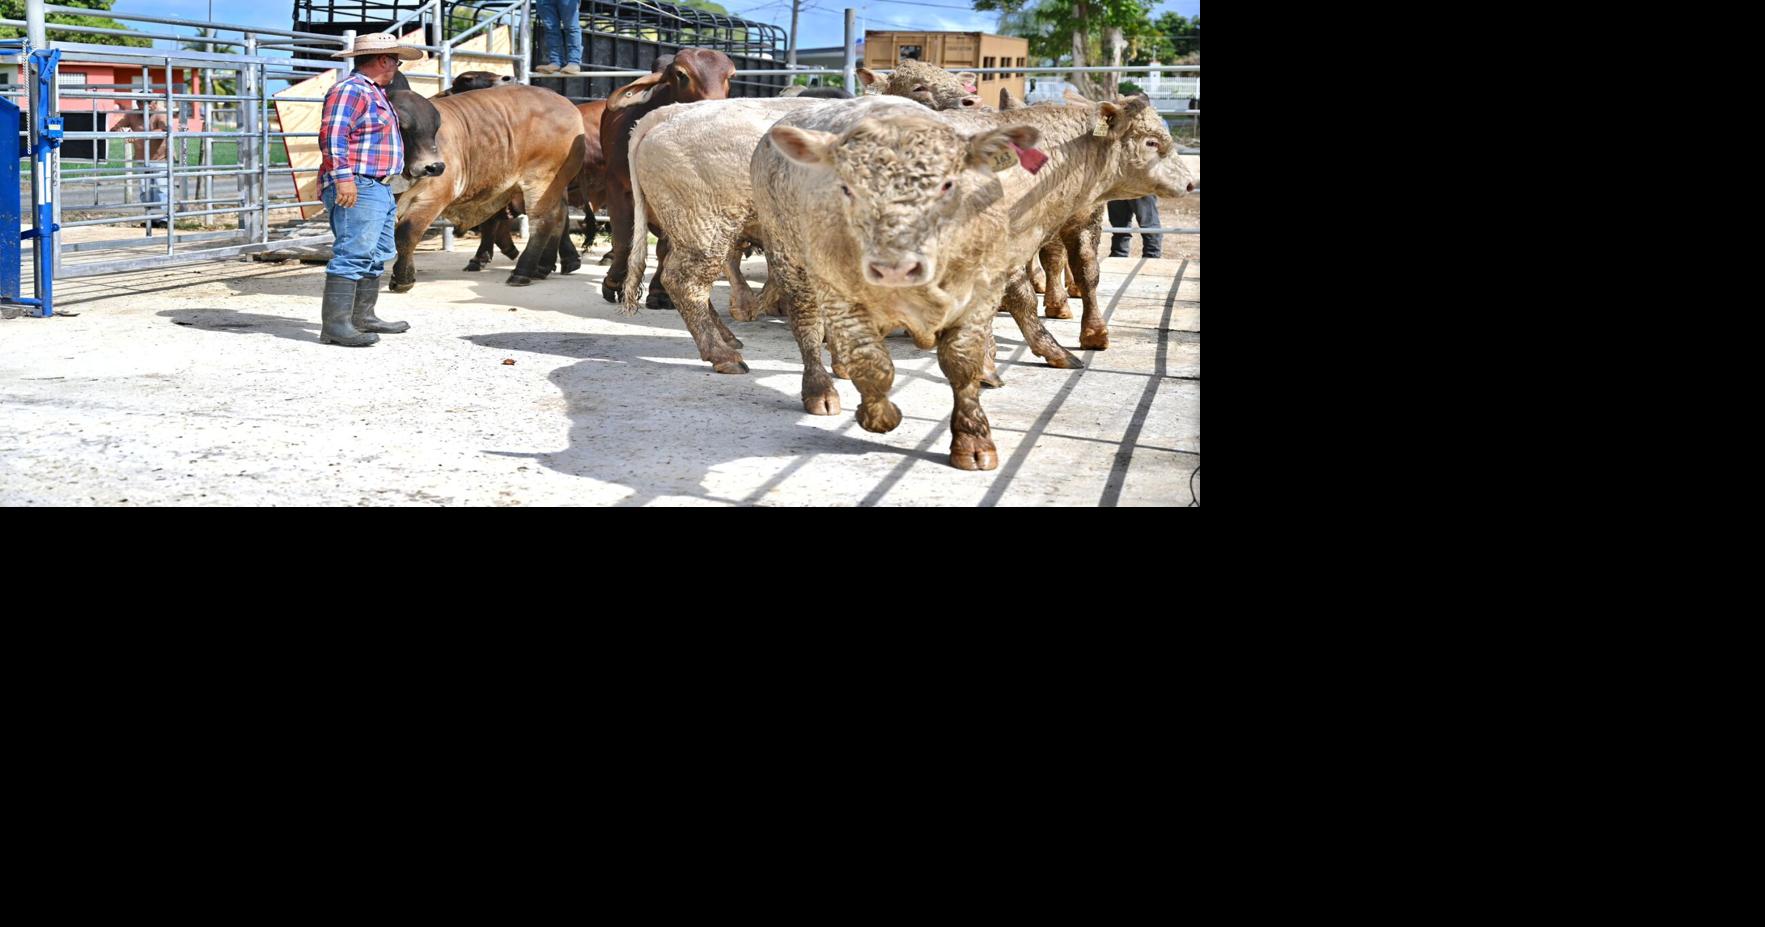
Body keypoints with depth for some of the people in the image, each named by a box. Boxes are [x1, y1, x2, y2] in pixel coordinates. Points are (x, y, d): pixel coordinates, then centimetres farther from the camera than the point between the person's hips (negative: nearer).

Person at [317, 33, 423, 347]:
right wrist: (343, 178, -28)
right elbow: (332, 135, -21)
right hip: (357, 189, -11)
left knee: (377, 256, 16)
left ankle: (362, 318, 25)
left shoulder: (374, 93, 22)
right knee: (353, 255, -15)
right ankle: (335, 325, -17)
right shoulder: (350, 90, -11)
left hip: (380, 189, 11)